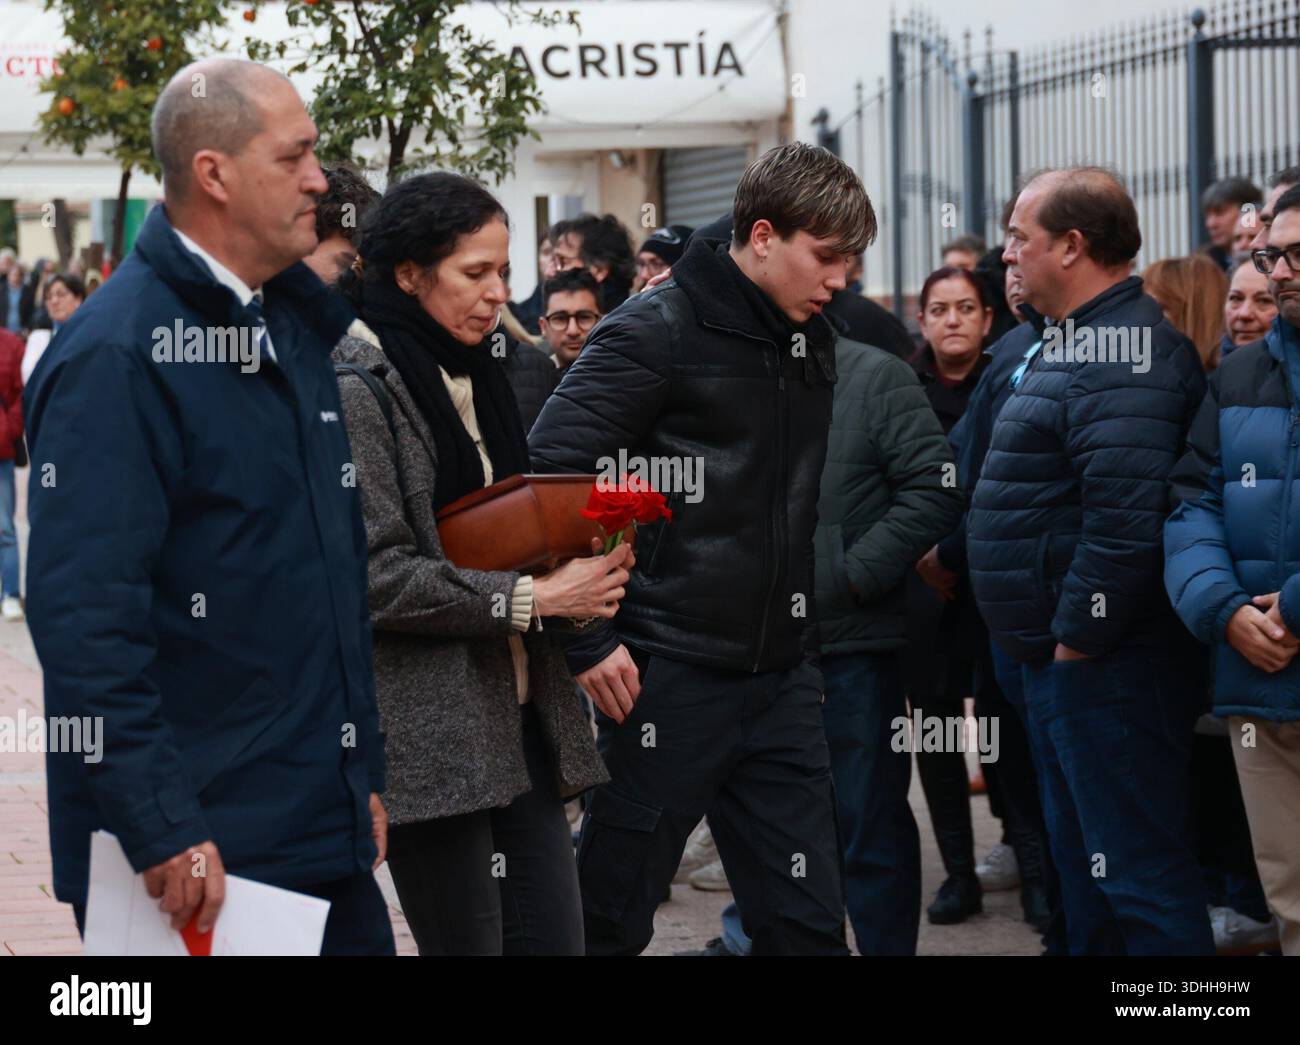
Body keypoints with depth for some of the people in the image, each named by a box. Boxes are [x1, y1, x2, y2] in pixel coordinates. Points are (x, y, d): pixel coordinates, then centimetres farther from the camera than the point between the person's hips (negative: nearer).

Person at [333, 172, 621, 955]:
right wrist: (534, 598, -16)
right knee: (467, 940, -3)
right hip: (430, 735, -7)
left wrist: (588, 561, 4)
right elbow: (377, 575, -16)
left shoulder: (476, 377, 17)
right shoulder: (361, 390, -9)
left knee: (554, 936, 3)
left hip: (517, 717, 8)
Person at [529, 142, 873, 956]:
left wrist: (805, 638, 16)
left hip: (781, 676, 7)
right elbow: (551, 470, -15)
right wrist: (589, 640, -16)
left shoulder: (815, 341, 13)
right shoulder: (660, 330, -10)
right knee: (612, 917, 3)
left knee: (808, 922, 6)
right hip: (671, 672, -7)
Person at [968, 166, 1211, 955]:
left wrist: (1077, 638, -21)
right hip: (1061, 662, 11)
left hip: (1106, 667, -11)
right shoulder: (1072, 341, 15)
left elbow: (1126, 517, -29)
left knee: (1139, 880, -7)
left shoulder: (1123, 351, -19)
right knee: (1083, 866, 19)